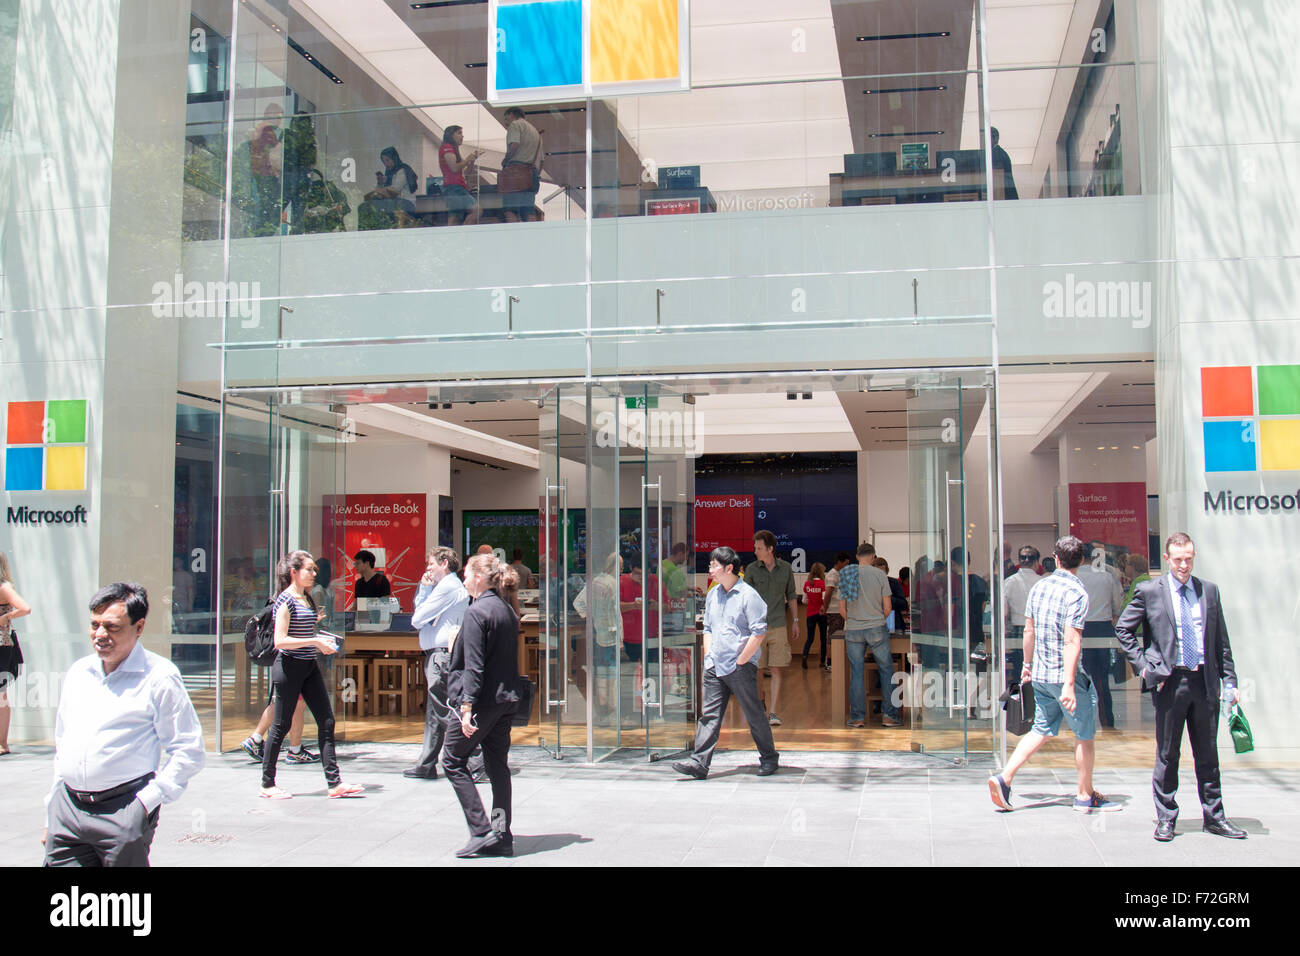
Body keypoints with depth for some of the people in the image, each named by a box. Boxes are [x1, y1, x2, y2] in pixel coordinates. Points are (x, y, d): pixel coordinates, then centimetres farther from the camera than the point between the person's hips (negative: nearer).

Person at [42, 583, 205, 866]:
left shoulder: (159, 677, -4)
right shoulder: (77, 673, 15)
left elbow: (188, 752, -6)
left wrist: (147, 801, -11)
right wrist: (51, 817, 19)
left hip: (122, 813, -5)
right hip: (66, 808, 5)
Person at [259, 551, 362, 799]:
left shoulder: (306, 599, 13)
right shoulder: (286, 600, -11)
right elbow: (280, 641, -19)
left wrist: (321, 641, 6)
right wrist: (315, 642, -20)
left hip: (309, 667, 8)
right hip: (289, 667, -8)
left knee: (327, 722, 1)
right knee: (281, 727, 2)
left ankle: (334, 783, 2)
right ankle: (267, 784, 16)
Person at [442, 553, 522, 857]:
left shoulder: (477, 612, -13)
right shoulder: (508, 611, 12)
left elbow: (473, 666, -19)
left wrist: (466, 706, -20)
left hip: (481, 700, -8)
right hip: (505, 701, 8)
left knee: (454, 761, 4)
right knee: (498, 765, 11)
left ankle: (482, 831, -3)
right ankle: (502, 836, 11)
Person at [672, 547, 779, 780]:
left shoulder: (748, 595, -9)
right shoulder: (712, 595, 13)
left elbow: (758, 633, -12)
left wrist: (740, 661, -12)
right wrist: (708, 658, 10)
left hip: (741, 667, -6)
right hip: (715, 667, 6)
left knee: (754, 715, 5)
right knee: (709, 714, -1)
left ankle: (769, 758, 21)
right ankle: (699, 763, -5)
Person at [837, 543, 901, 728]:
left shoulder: (846, 574, 4)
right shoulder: (879, 574, -3)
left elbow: (842, 608, 4)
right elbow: (888, 607, -2)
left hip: (853, 630, 2)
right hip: (876, 629, -2)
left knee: (856, 673, 6)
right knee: (887, 671, 8)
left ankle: (857, 717, 8)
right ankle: (888, 715, 8)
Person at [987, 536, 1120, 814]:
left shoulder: (1039, 587, 5)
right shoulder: (1077, 593, -16)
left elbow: (1029, 629, 12)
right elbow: (1072, 642, -22)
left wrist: (1028, 663, 25)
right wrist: (1069, 684, -24)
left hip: (1040, 674, 6)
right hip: (1065, 674, -6)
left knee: (1041, 729, 15)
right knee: (1085, 734, 10)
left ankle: (1005, 778, 4)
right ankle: (1085, 795, 20)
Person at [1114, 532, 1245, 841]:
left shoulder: (1209, 590, 9)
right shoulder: (1149, 591, 0)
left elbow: (1221, 640, 12)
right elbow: (1123, 629, 5)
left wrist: (1229, 681, 6)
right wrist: (1143, 665, -3)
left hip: (1205, 681, 3)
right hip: (1170, 681, -3)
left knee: (1207, 754, 10)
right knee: (1167, 754, 4)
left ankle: (1214, 816, 20)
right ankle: (1166, 819, 13)